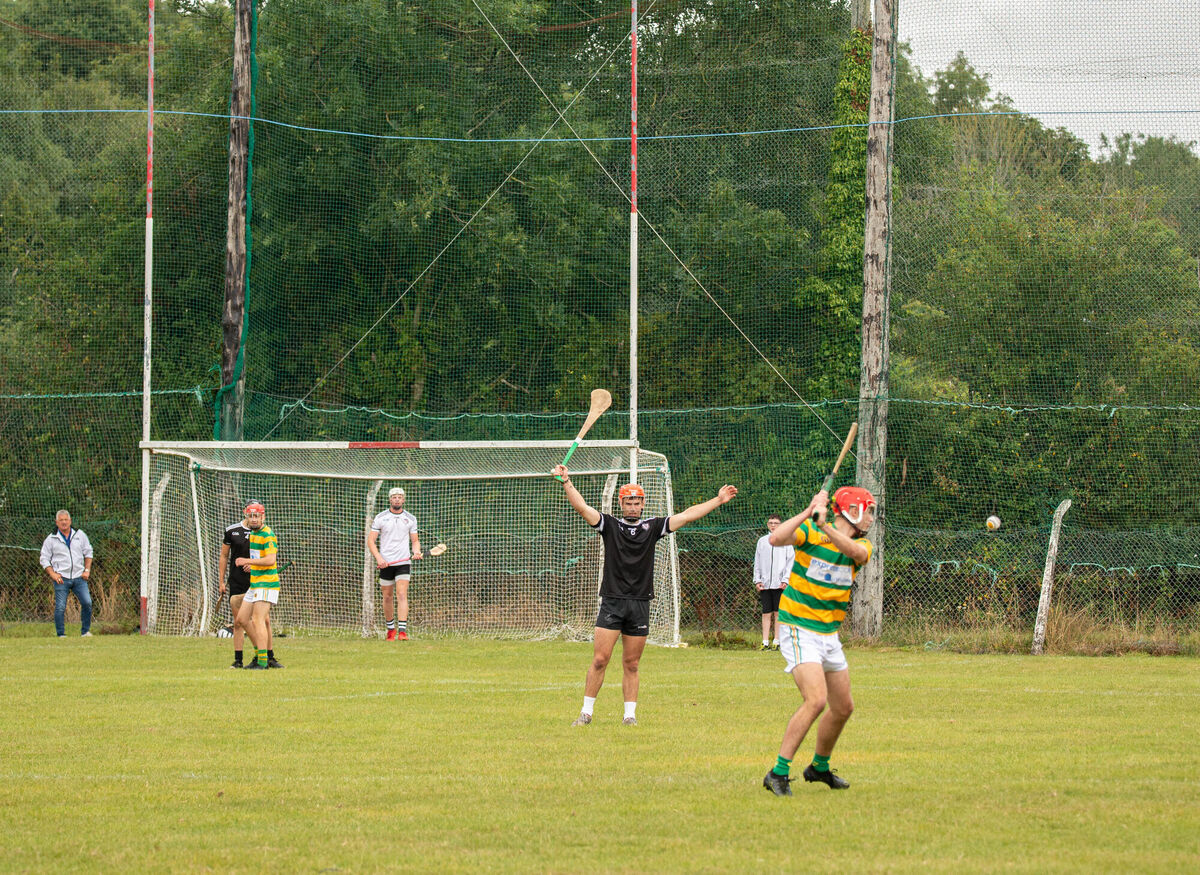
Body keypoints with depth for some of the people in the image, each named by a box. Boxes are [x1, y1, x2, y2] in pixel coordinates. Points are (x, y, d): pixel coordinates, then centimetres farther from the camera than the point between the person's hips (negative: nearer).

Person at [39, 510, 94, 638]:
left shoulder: (80, 535, 11)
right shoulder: (51, 539, 4)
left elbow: (88, 553, 18)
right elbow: (44, 559, 7)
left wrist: (87, 570, 6)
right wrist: (53, 574, -6)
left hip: (79, 577, 2)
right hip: (61, 578, -2)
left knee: (87, 603, -9)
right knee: (60, 607, -8)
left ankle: (85, 631, 5)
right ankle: (61, 634, 2)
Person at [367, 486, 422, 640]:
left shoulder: (410, 519, 7)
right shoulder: (380, 518, 2)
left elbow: (415, 540, 15)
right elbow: (371, 540, 1)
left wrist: (416, 551, -8)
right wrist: (378, 557, -14)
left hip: (404, 562, 0)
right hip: (385, 563, 0)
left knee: (402, 594, -14)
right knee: (387, 597, 7)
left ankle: (402, 631, -22)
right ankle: (391, 628, 24)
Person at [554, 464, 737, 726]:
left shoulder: (652, 528, 10)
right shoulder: (609, 525, 5)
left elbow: (687, 515, 10)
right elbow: (581, 507, -5)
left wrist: (718, 500, 7)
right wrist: (566, 482, -17)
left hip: (640, 605, 2)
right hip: (612, 603, -2)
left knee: (631, 665, 6)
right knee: (600, 660, -7)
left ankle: (630, 714, 11)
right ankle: (587, 712, -1)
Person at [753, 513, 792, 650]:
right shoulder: (762, 541, 13)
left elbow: (790, 561, 1)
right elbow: (757, 562, 14)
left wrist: (785, 580, -9)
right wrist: (757, 580, 3)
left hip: (779, 584, -2)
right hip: (765, 584, 2)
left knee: (778, 613, -2)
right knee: (766, 613, 2)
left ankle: (777, 642, 1)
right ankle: (765, 642, 2)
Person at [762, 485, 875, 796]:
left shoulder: (862, 544, 3)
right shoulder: (809, 532, -10)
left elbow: (856, 552, -22)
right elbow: (776, 539, -28)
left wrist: (826, 527, -37)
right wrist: (809, 512, -29)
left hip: (829, 634, 7)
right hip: (798, 629, -7)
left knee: (843, 708, 14)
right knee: (816, 700, -23)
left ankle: (819, 767, 38)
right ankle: (778, 773, -20)